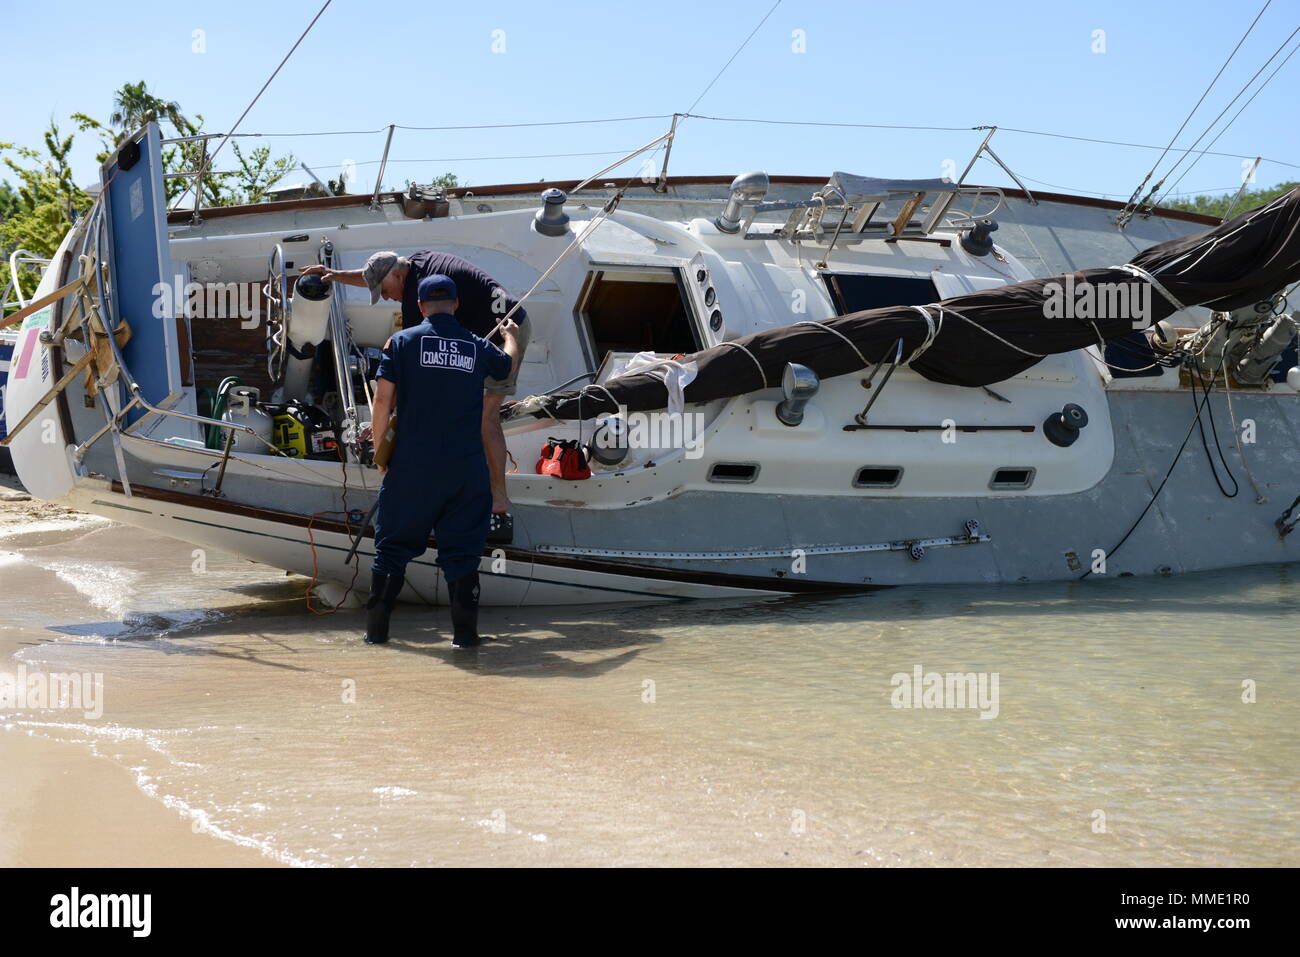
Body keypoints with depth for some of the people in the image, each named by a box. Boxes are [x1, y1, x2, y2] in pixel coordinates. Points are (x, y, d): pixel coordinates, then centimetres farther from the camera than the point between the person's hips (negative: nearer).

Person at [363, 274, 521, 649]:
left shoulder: (402, 341, 0)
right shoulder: (477, 347, 6)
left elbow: (382, 400, -4)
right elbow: (508, 367, 29)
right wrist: (512, 336, 50)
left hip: (412, 463, -1)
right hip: (465, 466, 1)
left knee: (393, 543, 10)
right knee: (461, 547, 7)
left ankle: (376, 628, 12)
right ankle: (465, 630, 5)